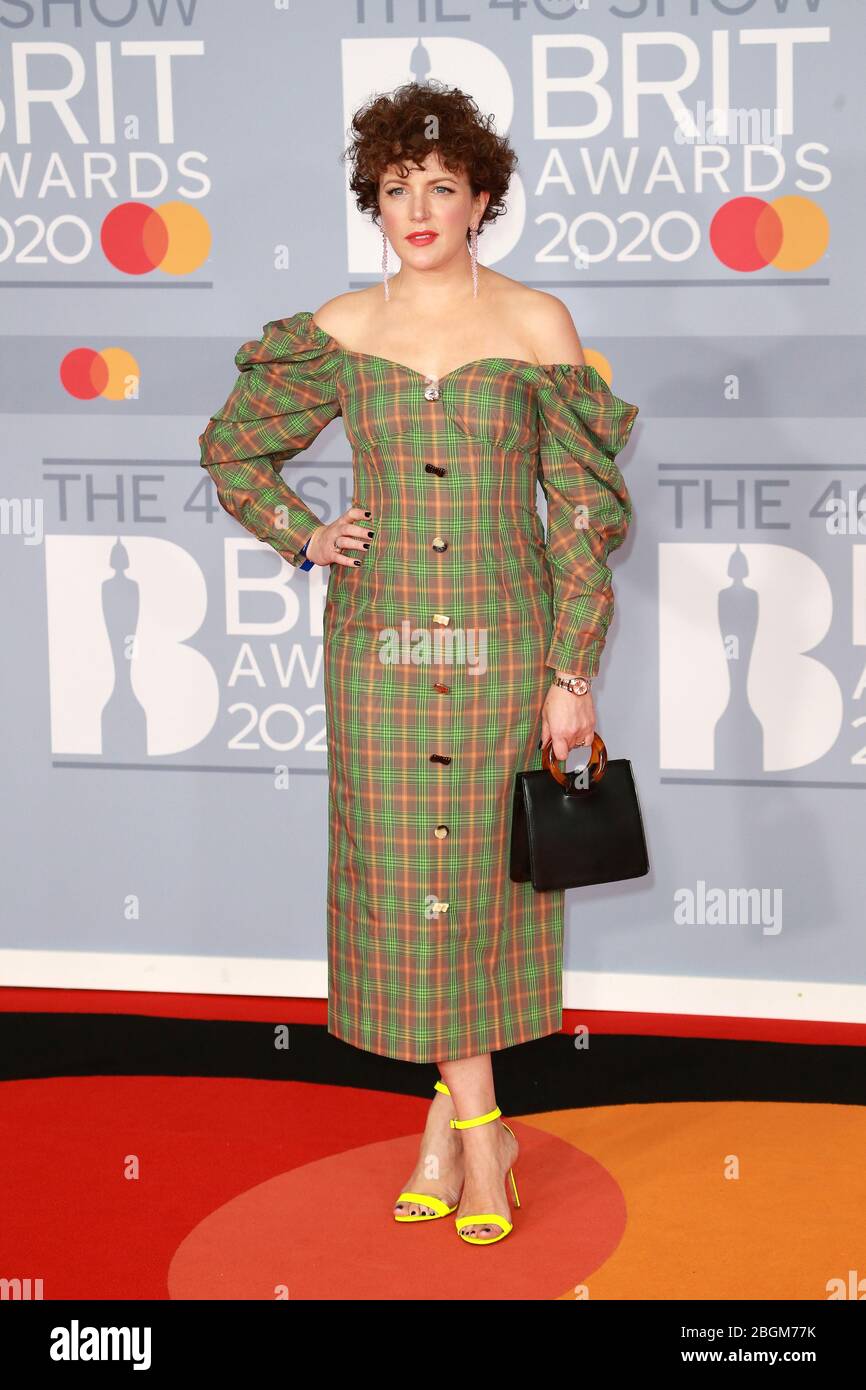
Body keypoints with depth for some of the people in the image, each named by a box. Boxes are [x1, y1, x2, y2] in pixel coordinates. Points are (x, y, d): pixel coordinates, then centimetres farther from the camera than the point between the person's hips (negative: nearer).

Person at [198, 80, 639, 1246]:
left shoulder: (537, 326, -2)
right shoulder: (341, 332, 3)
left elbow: (582, 506, -2)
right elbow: (233, 447, 17)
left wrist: (574, 673, -6)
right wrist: (303, 538, 0)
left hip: (502, 638, -1)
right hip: (382, 639, 2)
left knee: (481, 874, 4)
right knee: (407, 880, 1)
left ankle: (447, 1119, 18)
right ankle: (480, 1132, 13)